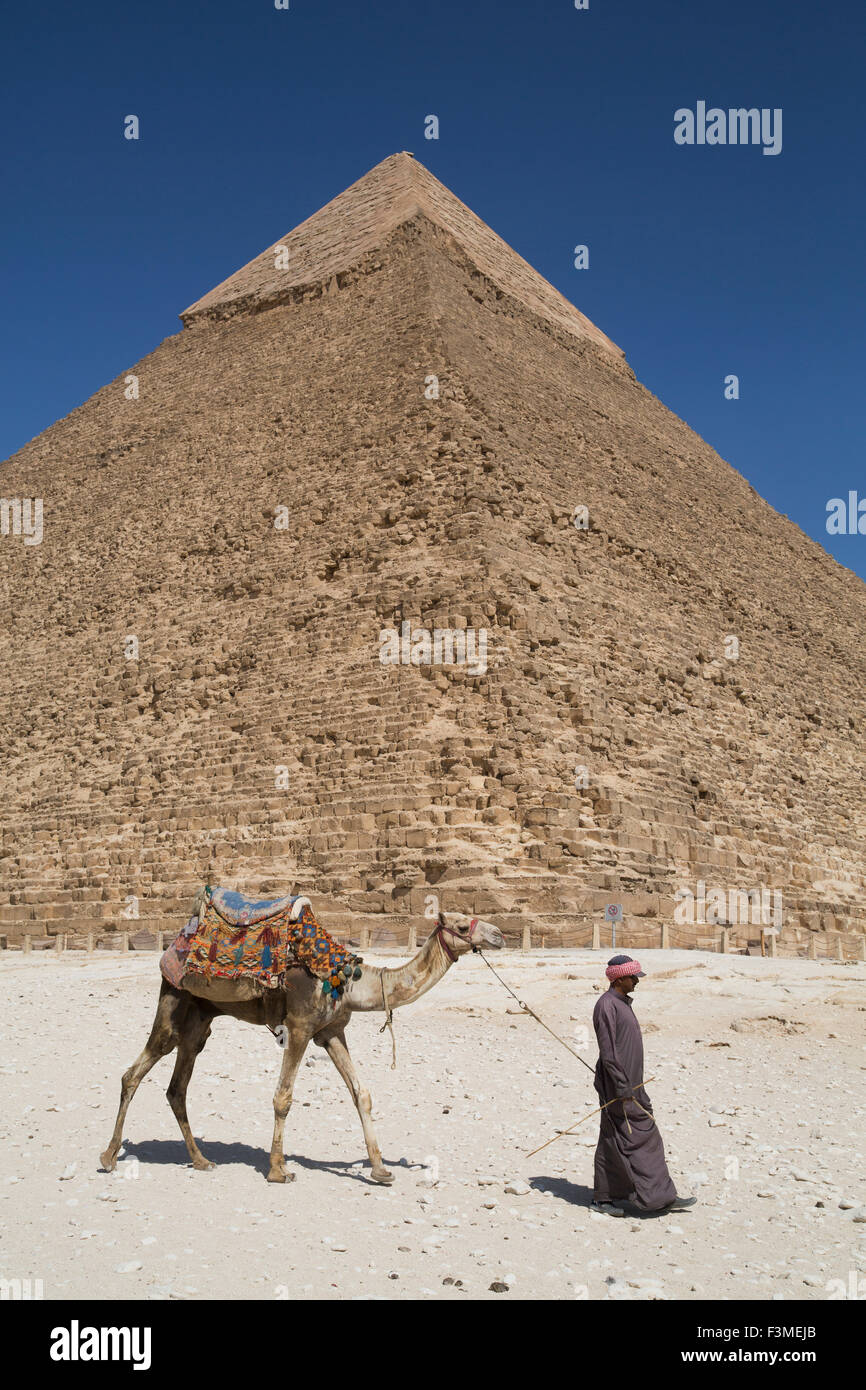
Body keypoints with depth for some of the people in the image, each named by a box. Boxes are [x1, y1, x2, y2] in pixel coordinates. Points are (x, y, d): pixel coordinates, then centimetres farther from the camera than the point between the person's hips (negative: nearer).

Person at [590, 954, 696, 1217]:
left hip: (630, 1083, 10)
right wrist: (622, 1087, -21)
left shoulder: (622, 1003, 15)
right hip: (618, 1085, -10)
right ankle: (658, 1196, -1)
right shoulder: (606, 1005, -16)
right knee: (639, 1138, -5)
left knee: (612, 1142, 11)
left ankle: (603, 1198, 16)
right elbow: (608, 1050, -20)